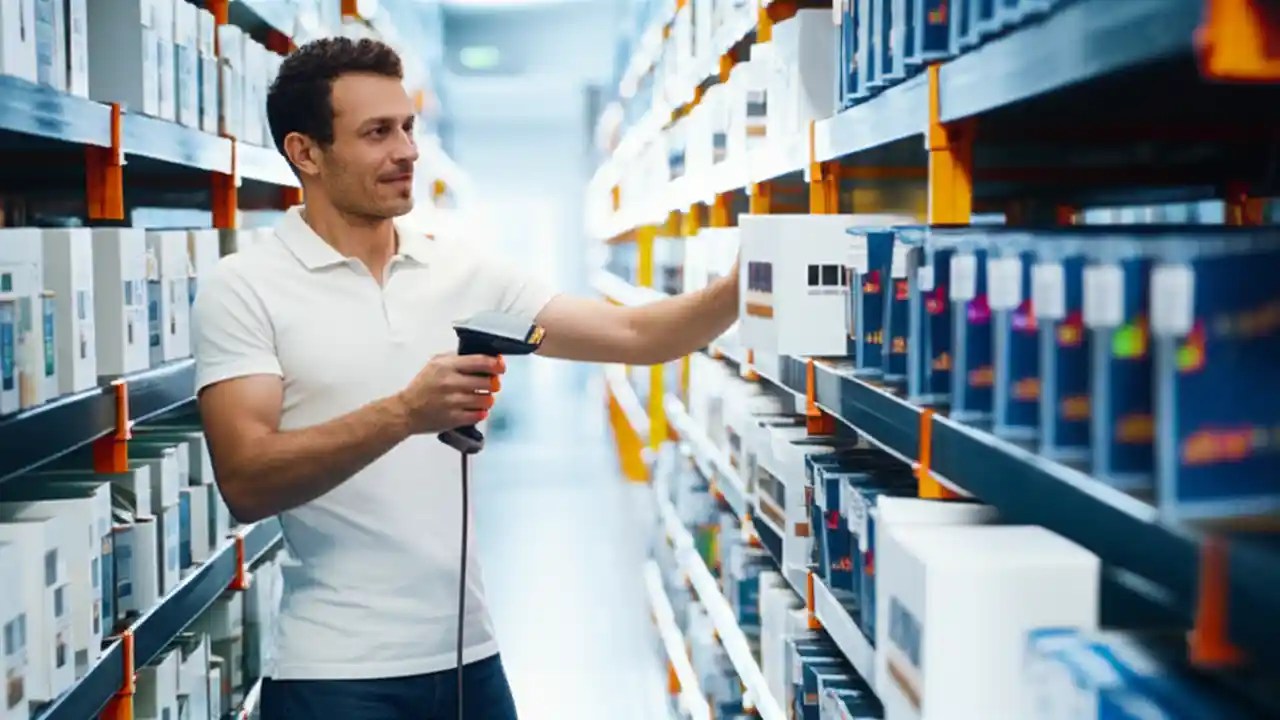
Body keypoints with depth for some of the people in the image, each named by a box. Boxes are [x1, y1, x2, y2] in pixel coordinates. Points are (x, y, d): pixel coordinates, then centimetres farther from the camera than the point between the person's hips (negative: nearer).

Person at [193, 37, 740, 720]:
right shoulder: (243, 288, -7)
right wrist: (403, 413, -28)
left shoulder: (466, 272, 7)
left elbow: (632, 334, 5)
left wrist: (743, 285, -10)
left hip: (468, 652, 5)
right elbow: (246, 482, -17)